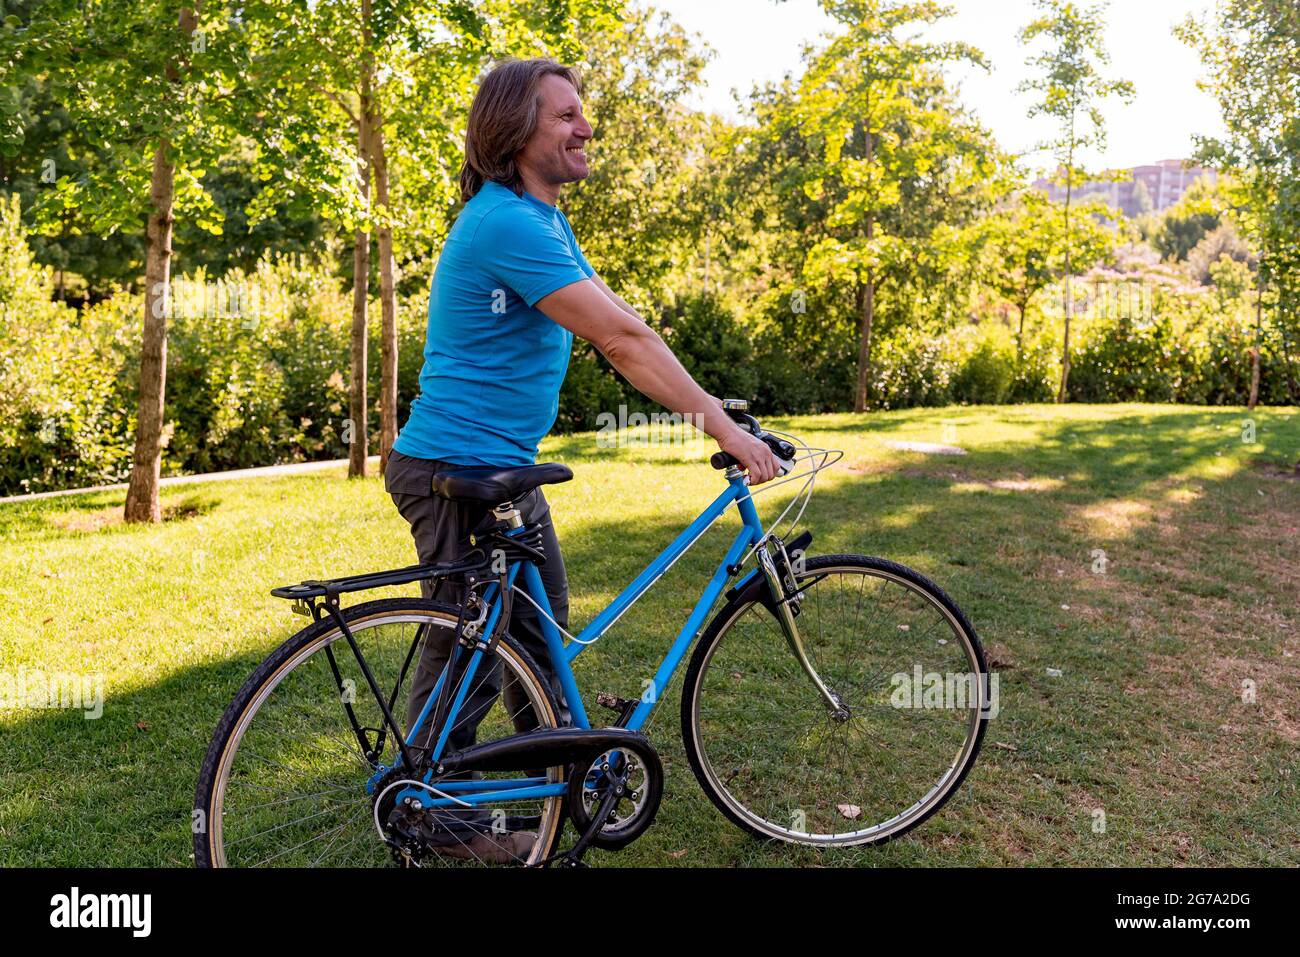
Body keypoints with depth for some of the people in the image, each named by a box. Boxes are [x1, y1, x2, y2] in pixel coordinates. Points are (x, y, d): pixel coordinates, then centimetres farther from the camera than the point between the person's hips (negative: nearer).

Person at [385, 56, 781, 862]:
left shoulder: (545, 219, 12)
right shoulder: (507, 222, -22)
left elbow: (619, 326, 9)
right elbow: (623, 337, -26)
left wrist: (710, 403, 2)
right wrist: (723, 428, -24)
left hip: (510, 464, 10)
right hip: (459, 469, -10)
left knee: (541, 624, 21)